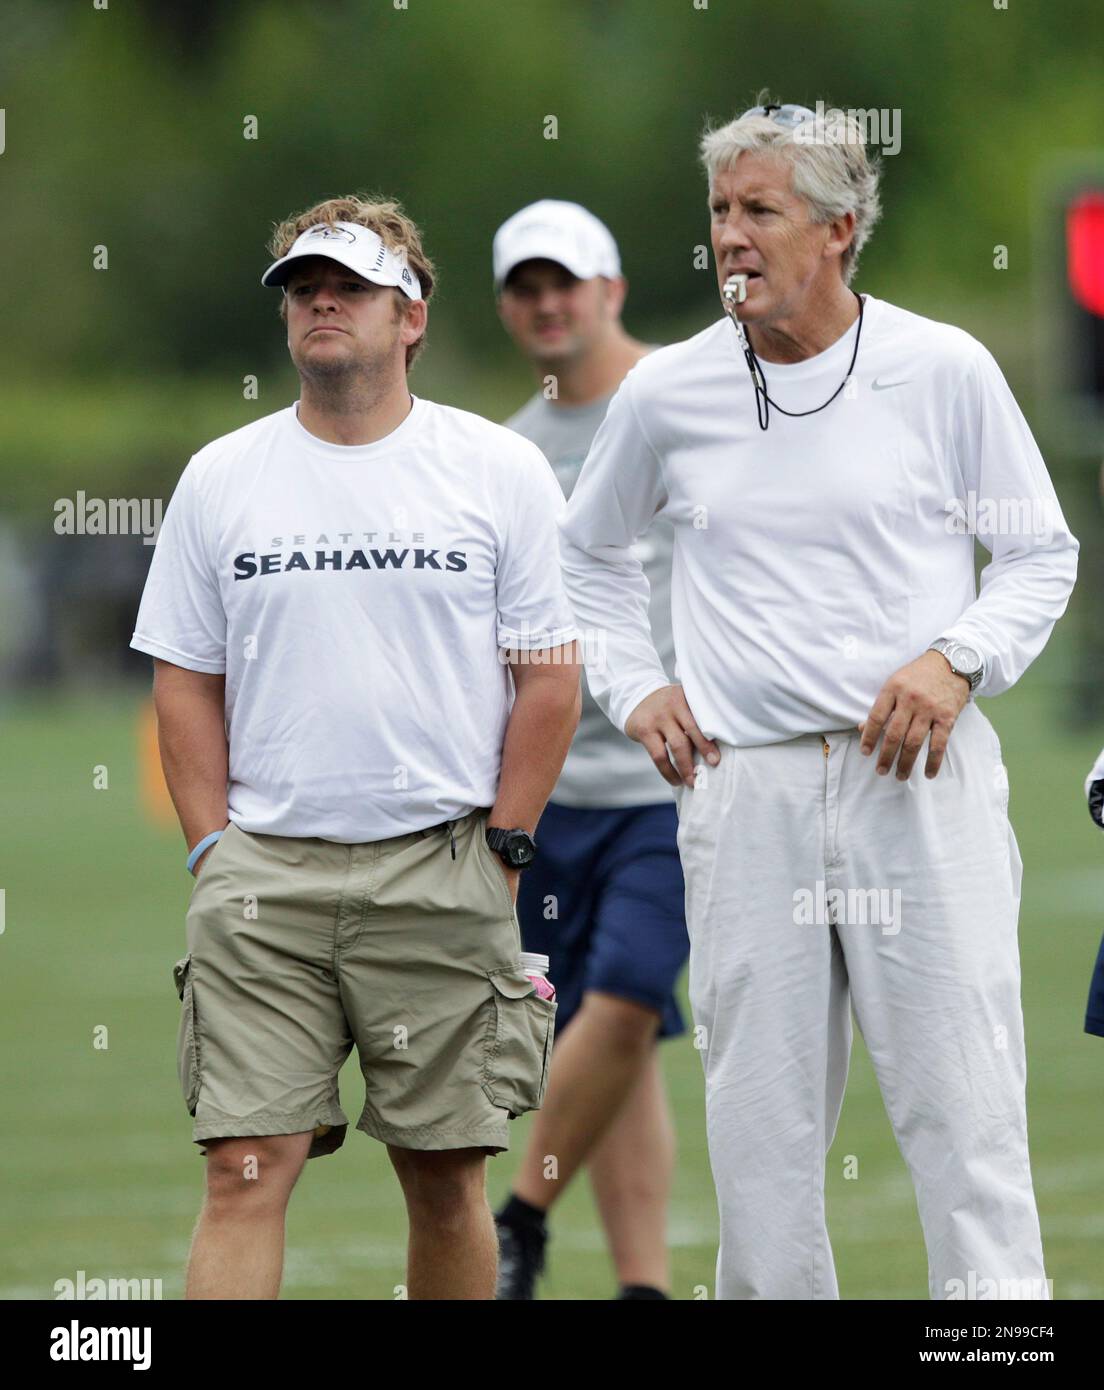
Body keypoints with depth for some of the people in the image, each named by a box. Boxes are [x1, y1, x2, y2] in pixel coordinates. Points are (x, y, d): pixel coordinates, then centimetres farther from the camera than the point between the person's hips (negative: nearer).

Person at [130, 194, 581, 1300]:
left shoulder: (500, 471, 3)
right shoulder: (219, 480, 8)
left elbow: (547, 678, 4)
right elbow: (186, 682, 10)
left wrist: (498, 855, -2)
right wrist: (215, 857, 1)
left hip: (442, 873, -1)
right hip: (263, 876, 1)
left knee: (445, 1176, 4)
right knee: (246, 1167, -8)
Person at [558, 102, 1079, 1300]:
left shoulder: (944, 370, 1)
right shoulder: (667, 394, 8)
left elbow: (1041, 553, 9)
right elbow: (585, 552, 25)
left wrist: (956, 662, -7)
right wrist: (633, 687, 12)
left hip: (918, 776, -2)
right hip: (744, 786, 2)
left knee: (961, 1103, -7)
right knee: (759, 1121, 3)